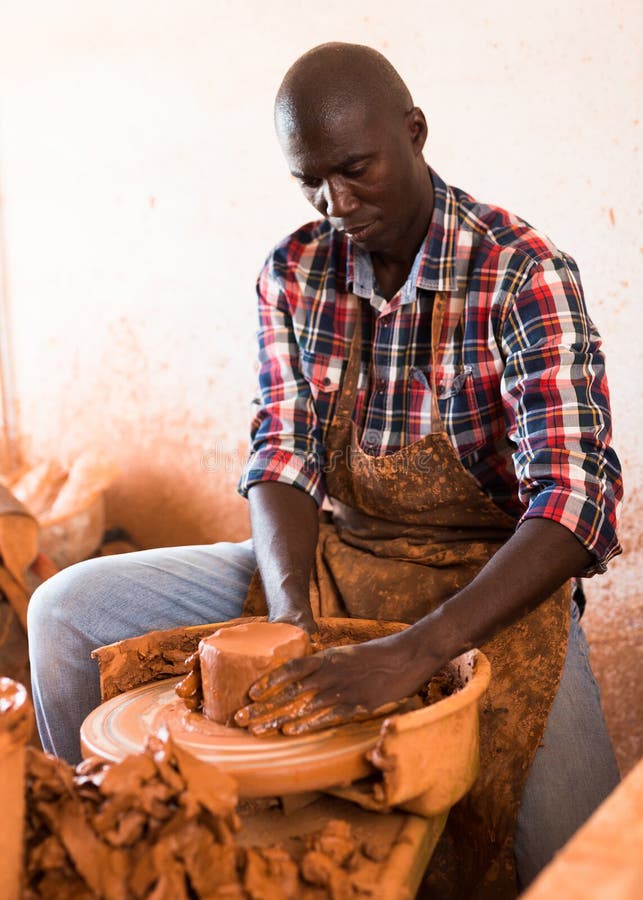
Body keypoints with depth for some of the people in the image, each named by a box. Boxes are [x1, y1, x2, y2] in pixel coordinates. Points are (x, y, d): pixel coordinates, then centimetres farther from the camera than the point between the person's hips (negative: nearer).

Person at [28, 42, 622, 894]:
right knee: (66, 610, -5)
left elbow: (575, 496, -26)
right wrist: (292, 614, -22)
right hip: (333, 555, 5)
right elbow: (284, 456, -2)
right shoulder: (292, 273, 0)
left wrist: (413, 652, -38)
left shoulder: (524, 274, -16)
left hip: (488, 577, -4)